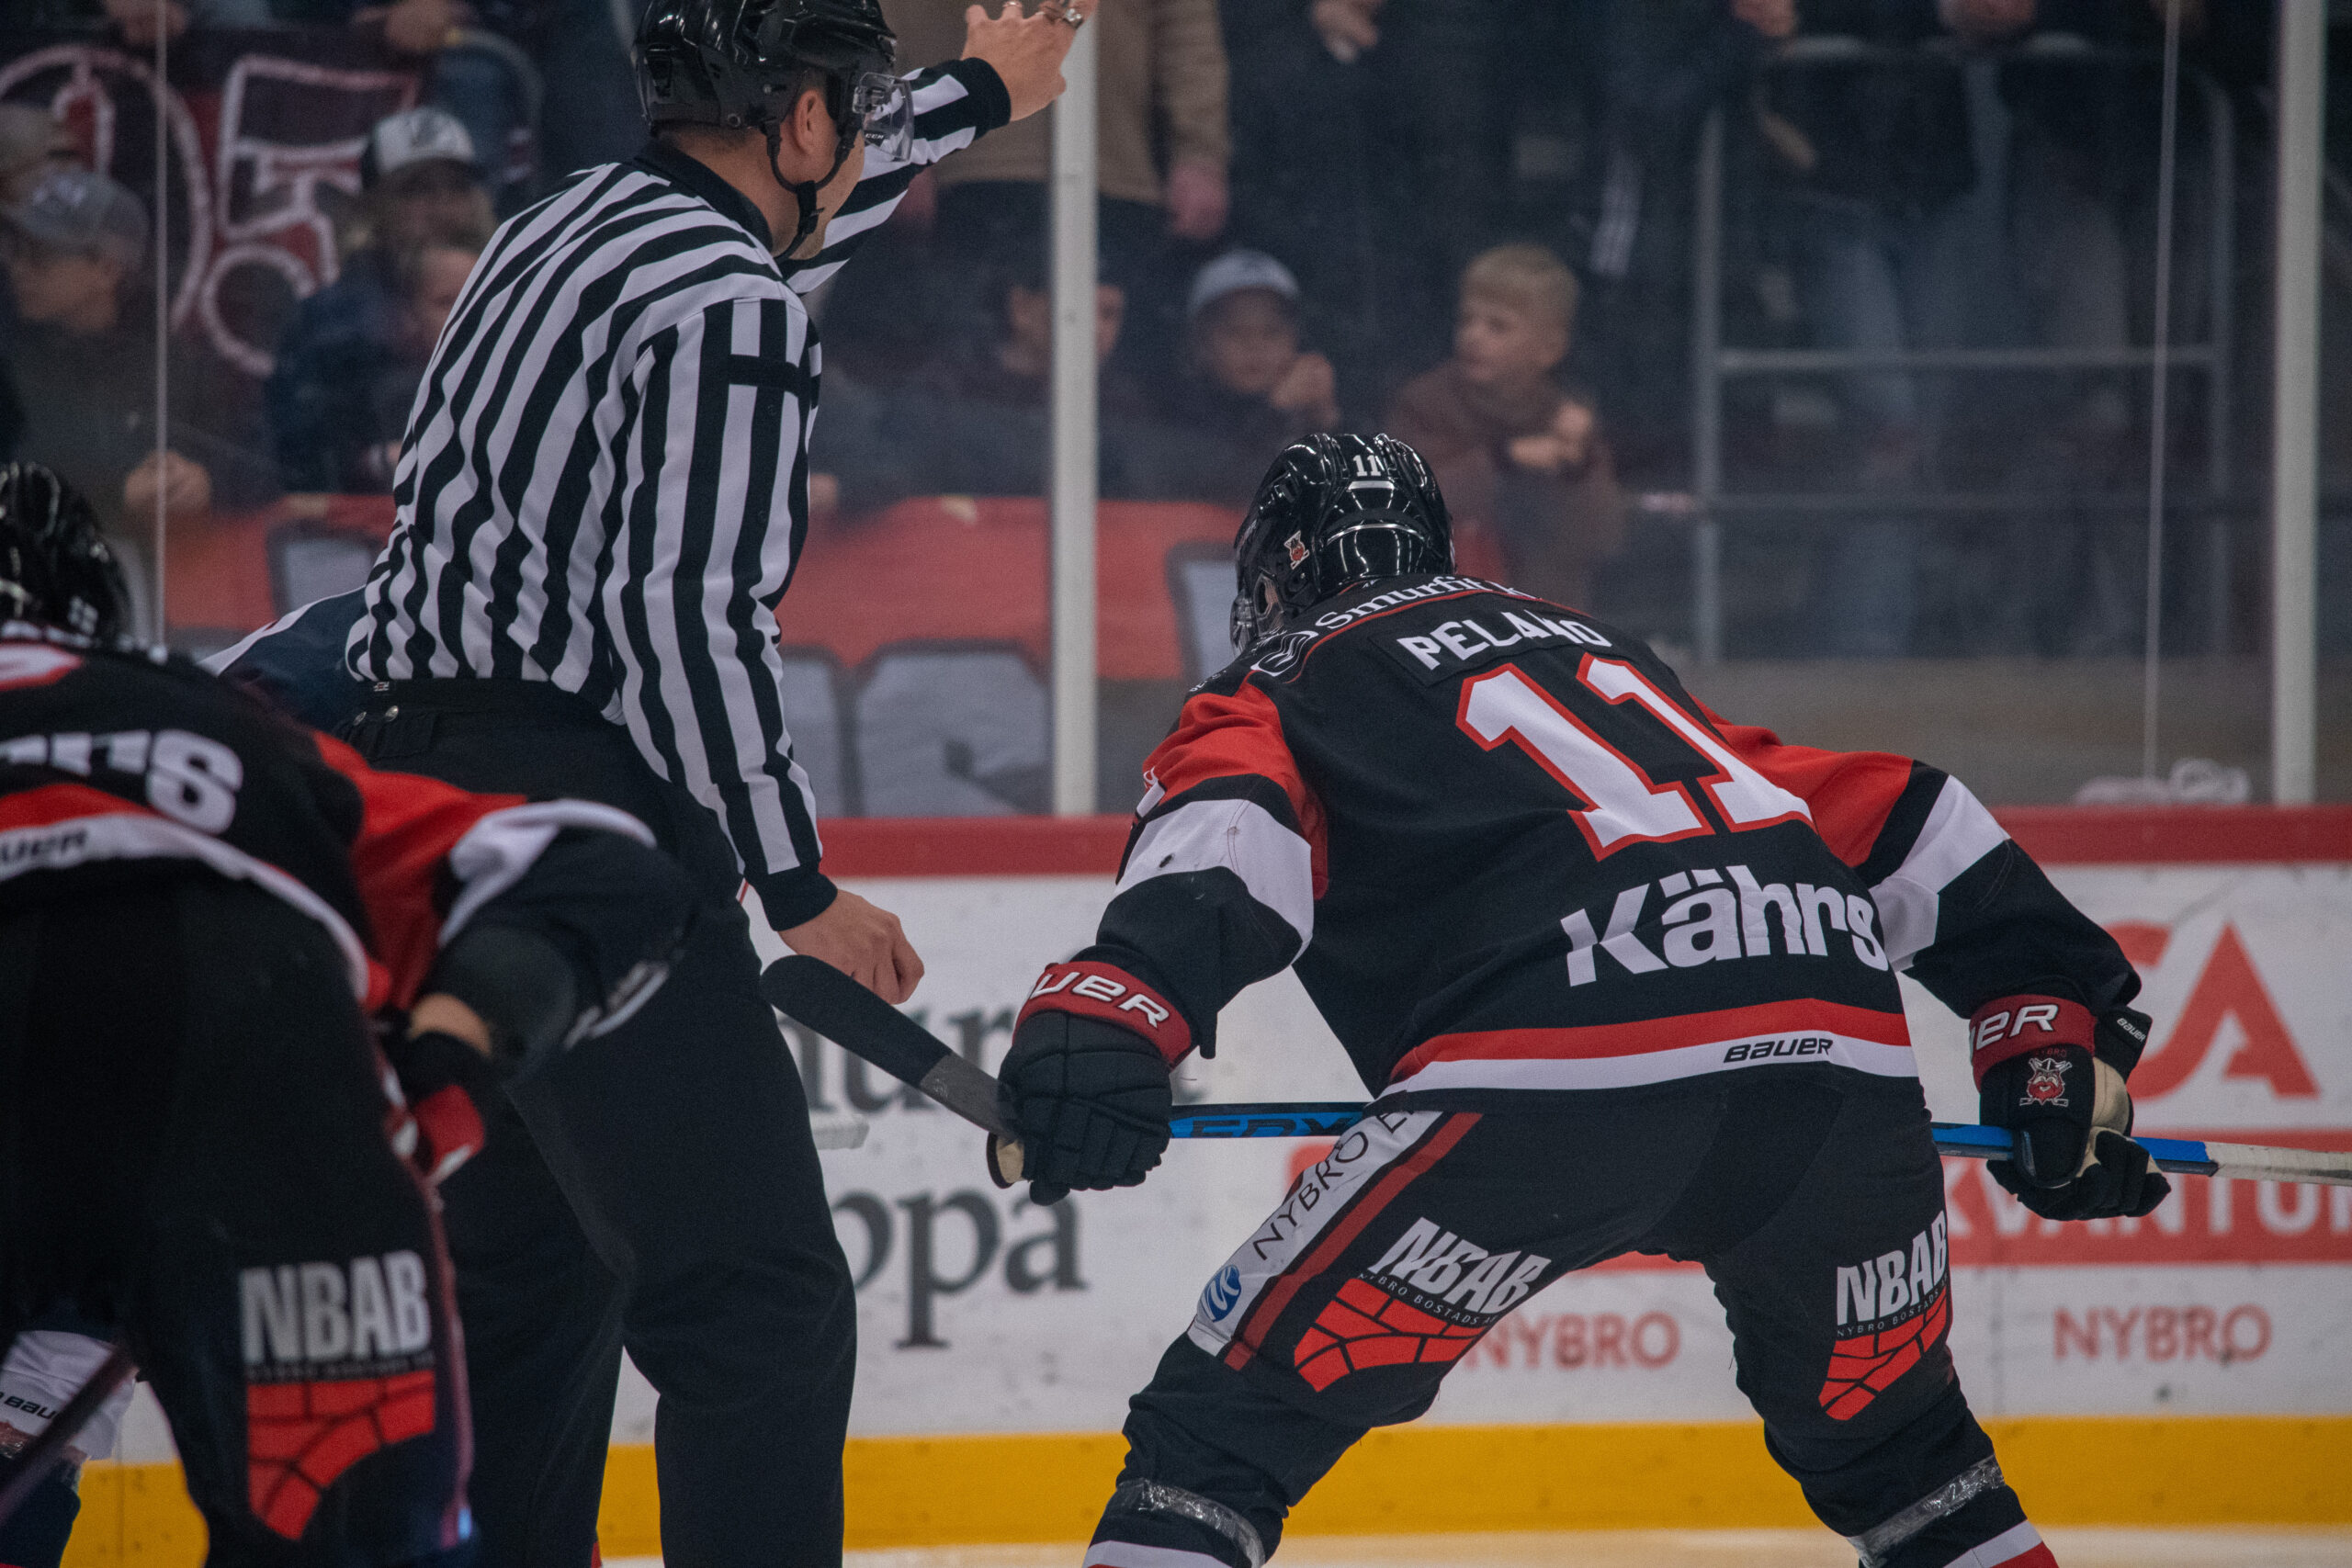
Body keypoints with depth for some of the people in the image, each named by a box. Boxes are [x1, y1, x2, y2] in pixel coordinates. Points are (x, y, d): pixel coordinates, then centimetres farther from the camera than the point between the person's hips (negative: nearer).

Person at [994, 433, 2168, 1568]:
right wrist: (2057, 1033, 33)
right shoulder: (1602, 649, 38)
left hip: (1561, 1069, -5)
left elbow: (1221, 841, -3)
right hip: (1839, 1054, 5)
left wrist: (1112, 1015, -18)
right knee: (1894, 1443, 28)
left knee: (1224, 1426, 2)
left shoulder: (1271, 696, 22)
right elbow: (1897, 824, 32)